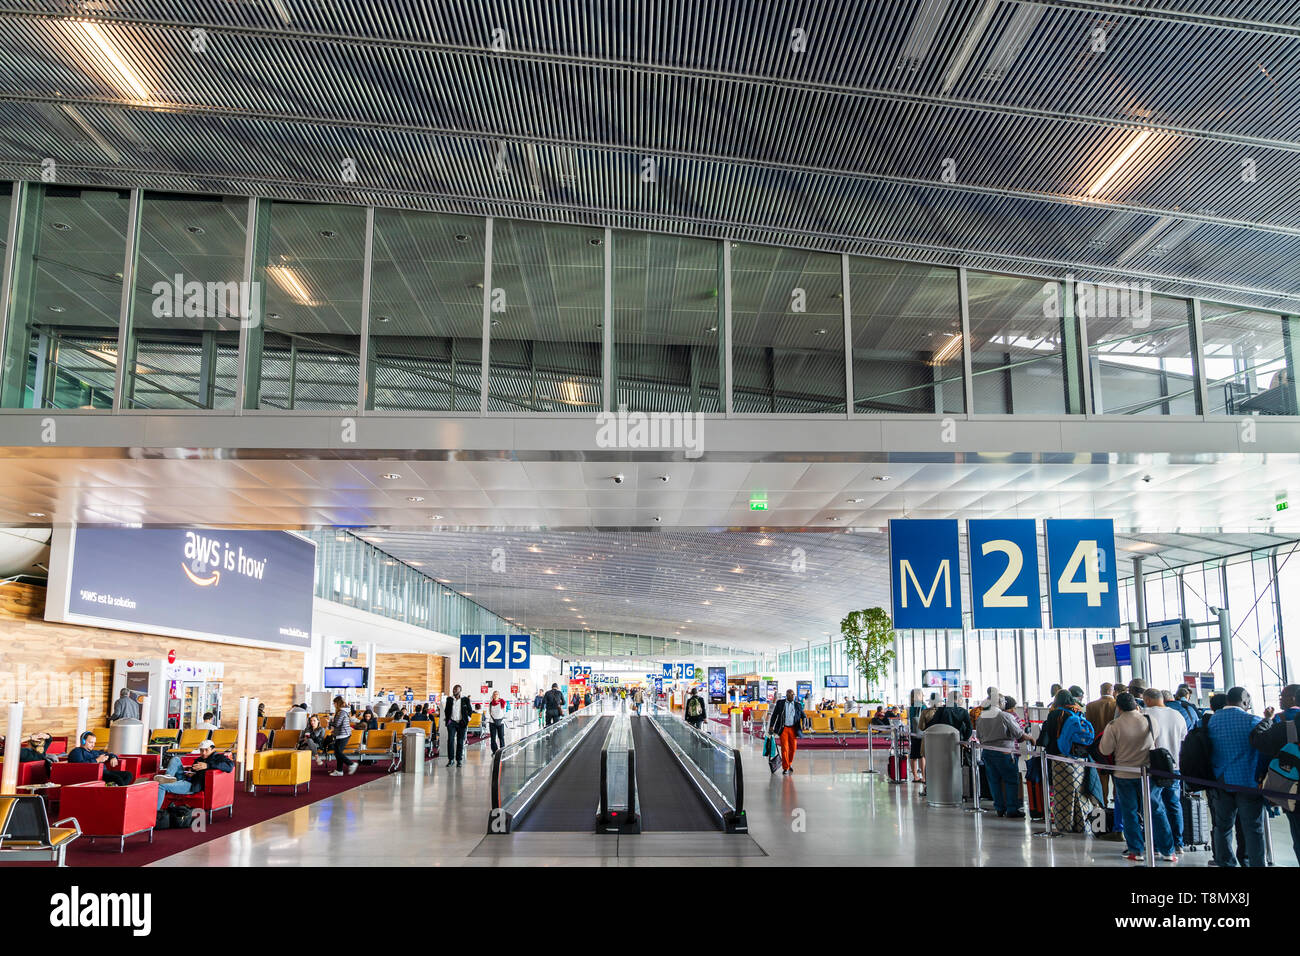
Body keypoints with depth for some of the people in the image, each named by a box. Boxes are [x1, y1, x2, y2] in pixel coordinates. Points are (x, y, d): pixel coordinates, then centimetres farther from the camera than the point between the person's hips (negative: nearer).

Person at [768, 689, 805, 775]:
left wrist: (803, 723, -11)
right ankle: (785, 767, 2)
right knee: (784, 748, -6)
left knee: (793, 747, 5)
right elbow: (774, 714, 8)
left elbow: (803, 715, 9)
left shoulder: (797, 705, 7)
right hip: (783, 728, -2)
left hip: (793, 729, 2)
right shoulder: (780, 703, 4)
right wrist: (771, 726, 1)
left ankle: (790, 764, 30)